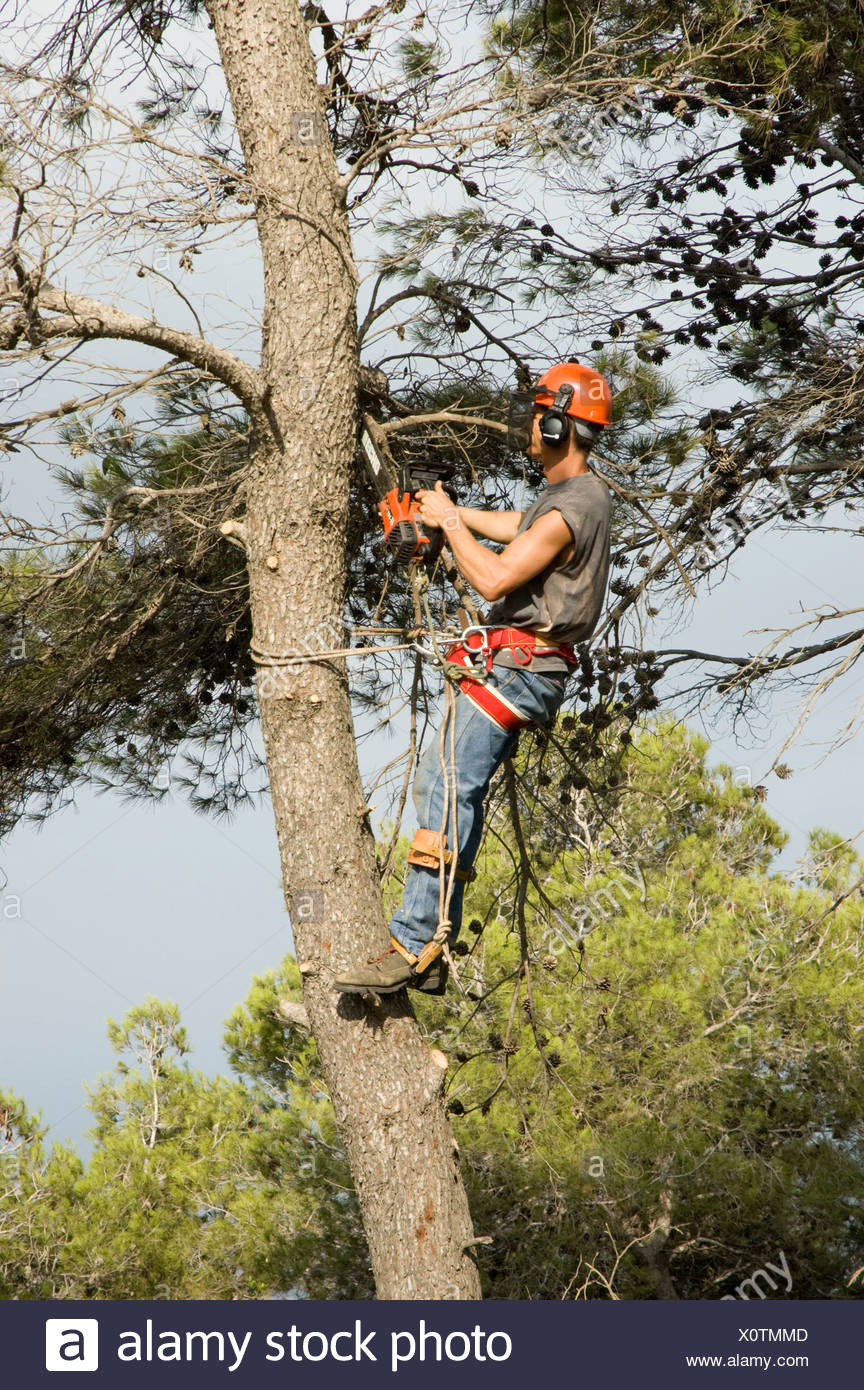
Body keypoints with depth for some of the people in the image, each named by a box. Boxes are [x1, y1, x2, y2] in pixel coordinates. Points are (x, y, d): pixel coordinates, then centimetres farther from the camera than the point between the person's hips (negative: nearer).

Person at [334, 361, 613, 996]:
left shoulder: (570, 509, -19)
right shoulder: (580, 492, 16)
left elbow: (495, 580, -24)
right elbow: (516, 529, 37)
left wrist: (451, 522, -10)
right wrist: (452, 510, 35)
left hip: (515, 671, -11)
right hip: (513, 670, 11)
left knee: (449, 793, -17)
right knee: (437, 785, 11)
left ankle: (413, 946, -21)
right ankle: (433, 955, 9)